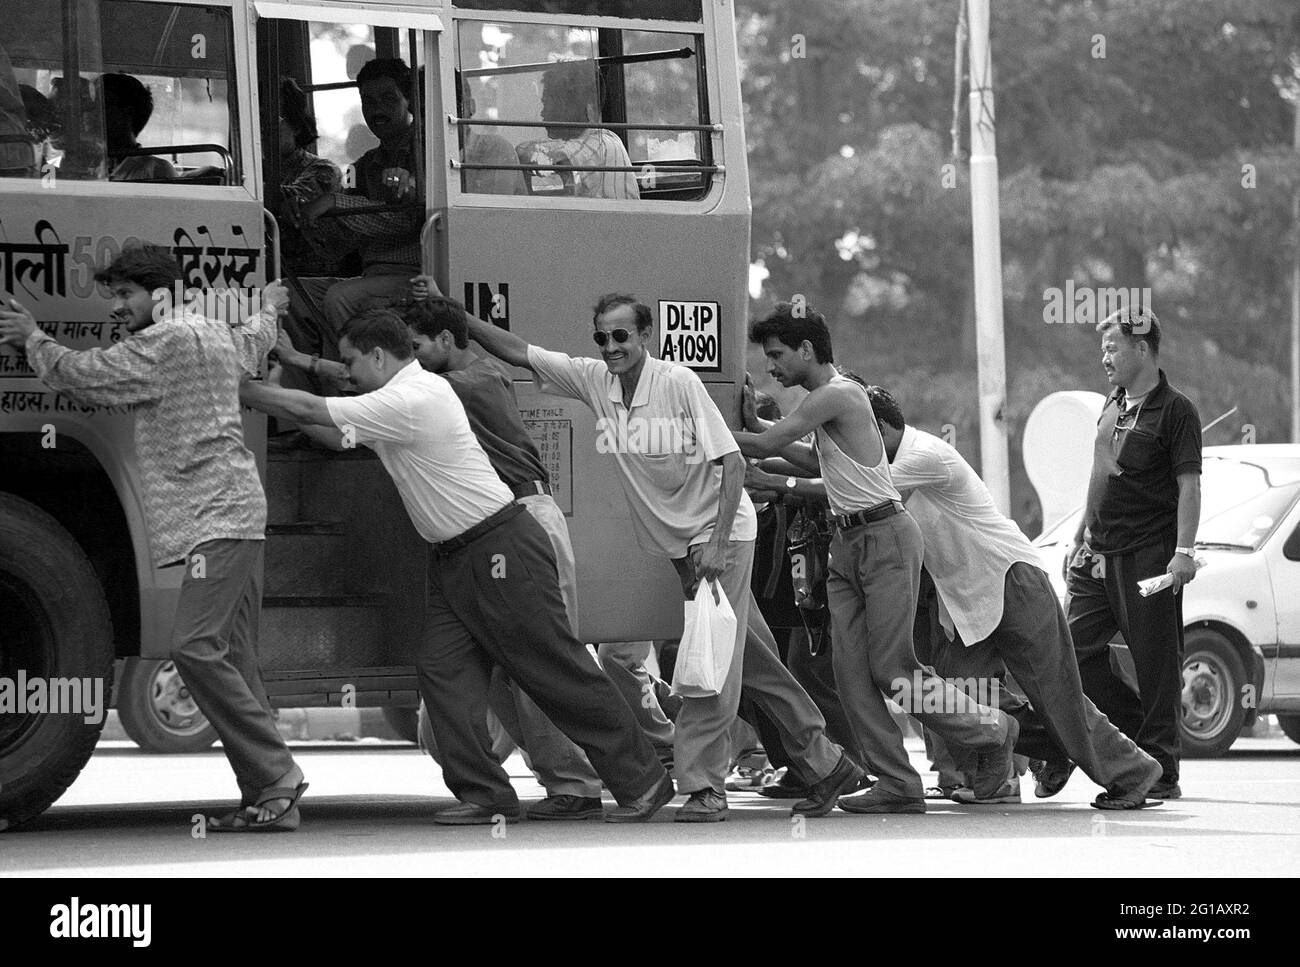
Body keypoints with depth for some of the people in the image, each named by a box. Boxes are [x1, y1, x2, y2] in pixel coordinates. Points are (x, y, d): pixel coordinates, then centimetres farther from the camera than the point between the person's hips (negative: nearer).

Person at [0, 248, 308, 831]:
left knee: (195, 647, -19)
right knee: (232, 659, 5)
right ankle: (267, 800, 0)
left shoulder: (167, 341, -10)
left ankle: (276, 779, -20)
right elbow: (254, 343, 44)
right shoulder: (217, 336, 20)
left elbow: (80, 377, -9)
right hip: (234, 516, 10)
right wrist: (269, 308, 67)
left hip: (216, 520, -10)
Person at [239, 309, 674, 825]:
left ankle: (642, 782, 3)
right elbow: (336, 435, 21)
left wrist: (243, 390, -10)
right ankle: (482, 795, -3)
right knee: (441, 667, -2)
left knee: (559, 670, -4)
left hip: (503, 549, -10)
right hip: (453, 559, 10)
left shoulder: (409, 402, -20)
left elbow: (310, 411, -20)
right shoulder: (419, 388, 11)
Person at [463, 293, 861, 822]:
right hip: (676, 540, 7)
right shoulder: (594, 380, -2)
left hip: (721, 532, -7)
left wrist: (718, 545, -25)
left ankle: (703, 785, -15)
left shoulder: (679, 383, -18)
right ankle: (825, 764, 19)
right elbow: (518, 352, 1)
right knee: (753, 660, 11)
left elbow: (732, 462, -18)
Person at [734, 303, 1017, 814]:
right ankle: (897, 784, 0)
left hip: (886, 539, -10)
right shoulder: (825, 397, 15)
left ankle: (991, 730, 9)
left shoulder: (838, 395, -16)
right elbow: (816, 461, 25)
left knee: (891, 668, -8)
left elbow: (767, 445, -16)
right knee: (852, 671, 0)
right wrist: (754, 422, 21)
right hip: (847, 542, 10)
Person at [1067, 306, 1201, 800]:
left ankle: (1160, 772, 1)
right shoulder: (1113, 407, 17)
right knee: (1076, 653, 3)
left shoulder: (1175, 411, -7)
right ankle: (1138, 730, 17)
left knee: (1156, 663, -4)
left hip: (1148, 556, -8)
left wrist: (1184, 550, -20)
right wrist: (1079, 538, 23)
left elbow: (1189, 486, -12)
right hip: (1099, 556, 8)